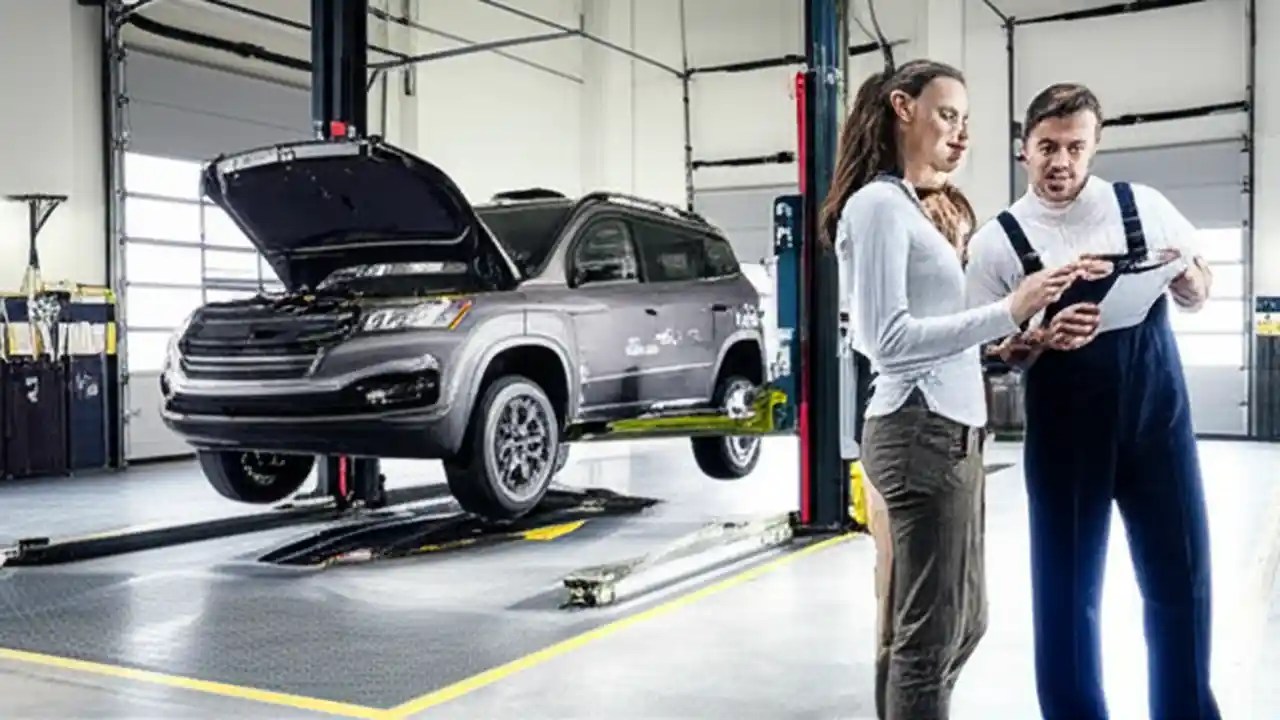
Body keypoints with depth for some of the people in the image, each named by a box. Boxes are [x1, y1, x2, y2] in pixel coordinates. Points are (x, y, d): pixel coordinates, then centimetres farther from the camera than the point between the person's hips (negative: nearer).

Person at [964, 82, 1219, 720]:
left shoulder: (1144, 206, 2)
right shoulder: (997, 241, -5)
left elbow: (1198, 296, 12)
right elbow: (987, 355, -3)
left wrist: (1185, 274, -11)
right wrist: (1041, 339, -23)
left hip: (1158, 420, 3)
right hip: (1064, 435, -2)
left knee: (1181, 583, 11)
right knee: (1067, 591, 6)